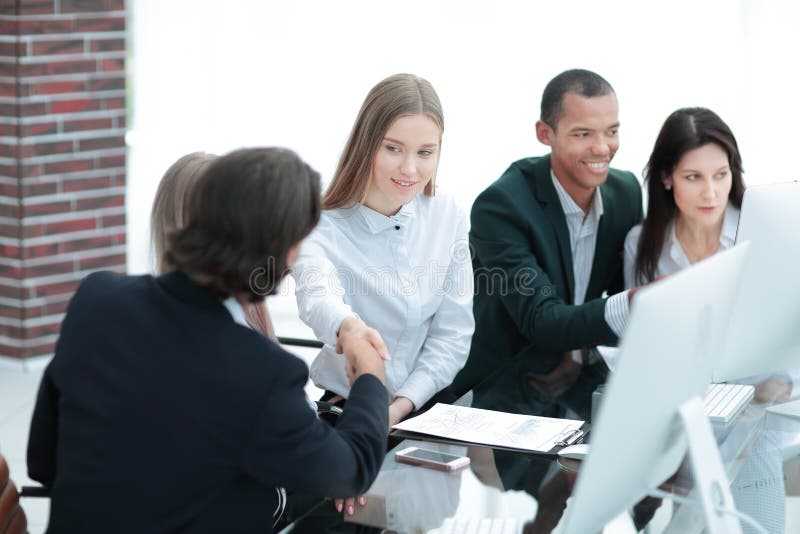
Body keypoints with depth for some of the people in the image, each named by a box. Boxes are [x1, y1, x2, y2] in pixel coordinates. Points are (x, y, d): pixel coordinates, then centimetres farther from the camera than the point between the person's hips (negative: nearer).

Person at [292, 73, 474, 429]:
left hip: (427, 403, 3)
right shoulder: (322, 229, -10)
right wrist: (348, 326, -56)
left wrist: (401, 405, -11)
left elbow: (454, 332, 2)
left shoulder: (448, 217, 1)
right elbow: (317, 296, -32)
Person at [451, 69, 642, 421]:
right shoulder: (500, 206, -20)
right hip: (502, 390, -6)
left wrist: (582, 349, -11)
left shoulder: (626, 191, 1)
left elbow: (623, 286, 11)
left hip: (582, 380, 7)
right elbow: (541, 322, -26)